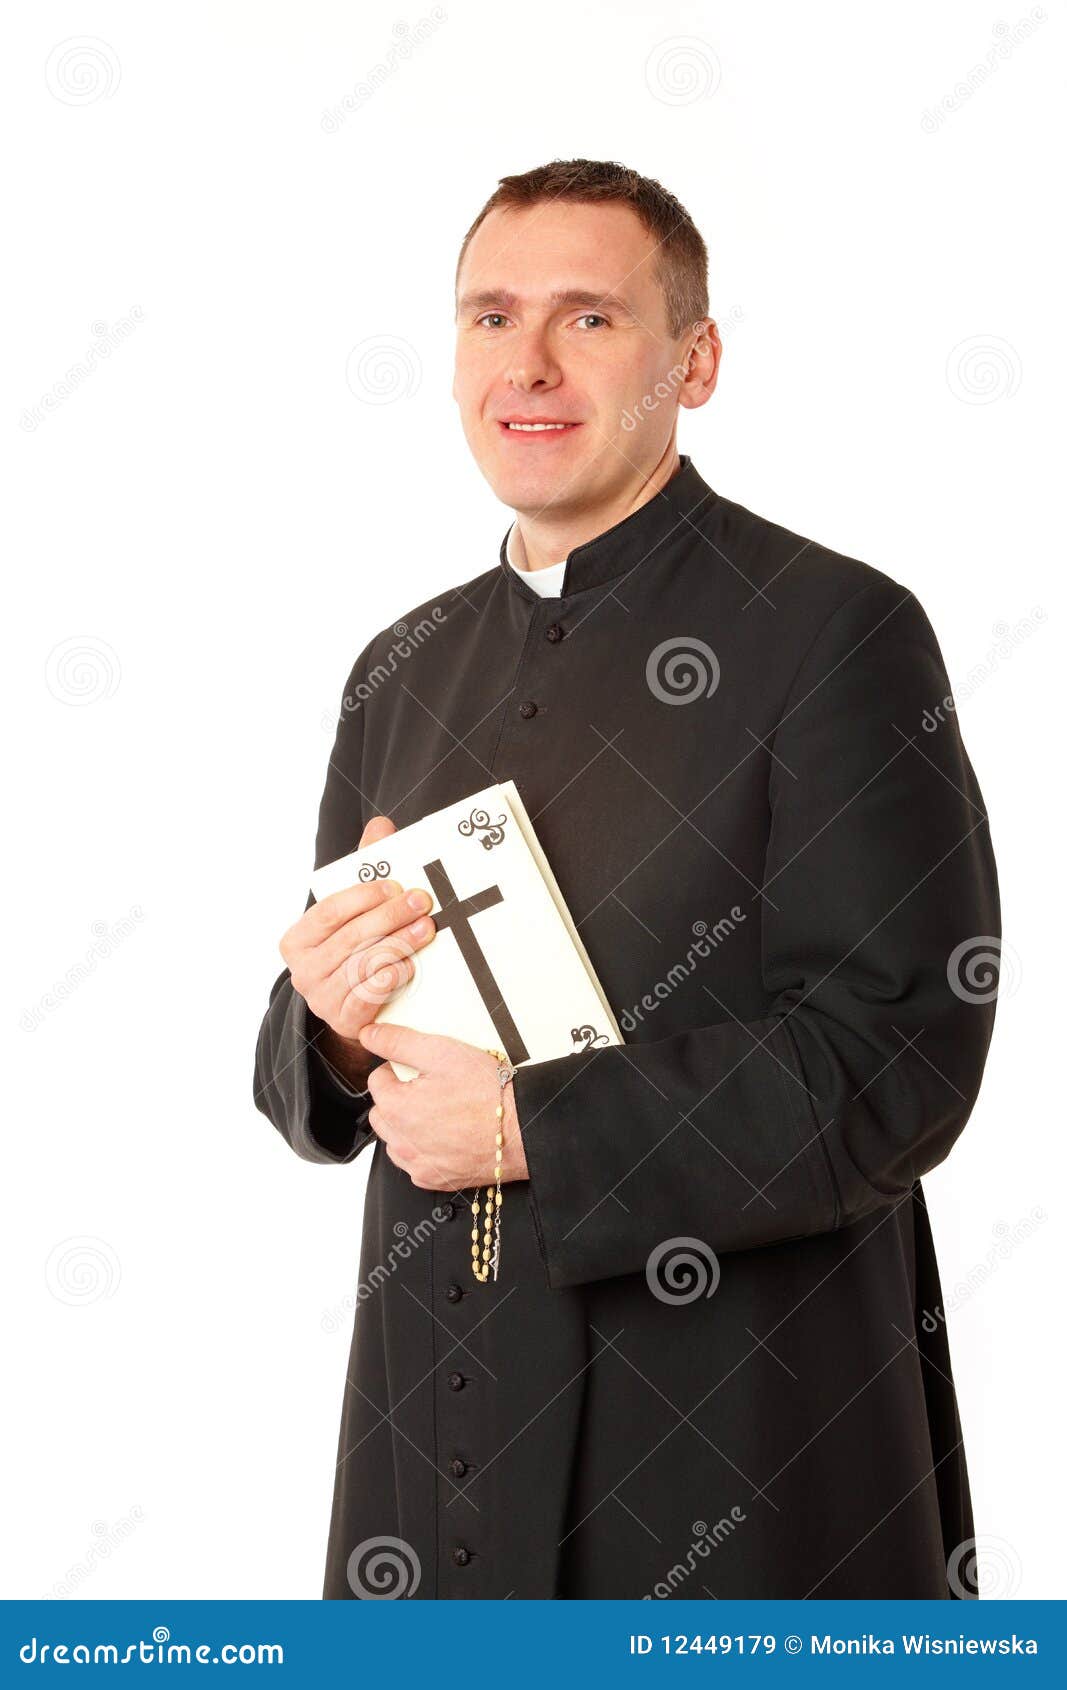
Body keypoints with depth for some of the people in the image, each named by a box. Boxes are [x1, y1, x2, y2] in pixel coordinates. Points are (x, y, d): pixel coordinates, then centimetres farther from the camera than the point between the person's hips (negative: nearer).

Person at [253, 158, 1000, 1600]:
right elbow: (319, 1098, 14)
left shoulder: (834, 632, -9)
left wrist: (527, 1128, -17)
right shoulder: (403, 673, 10)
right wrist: (336, 1025, -9)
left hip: (743, 1457, -5)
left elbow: (900, 1065, -17)